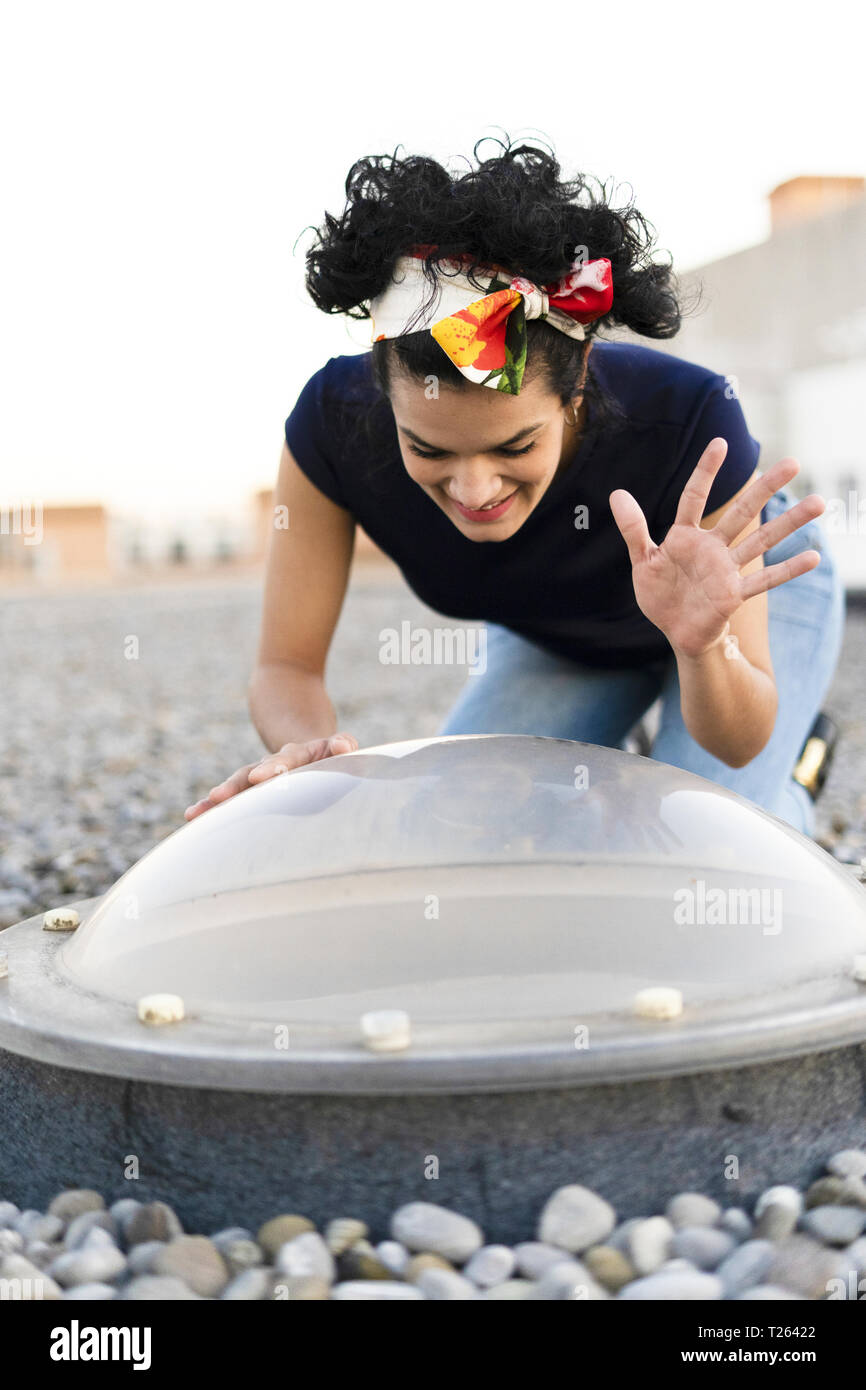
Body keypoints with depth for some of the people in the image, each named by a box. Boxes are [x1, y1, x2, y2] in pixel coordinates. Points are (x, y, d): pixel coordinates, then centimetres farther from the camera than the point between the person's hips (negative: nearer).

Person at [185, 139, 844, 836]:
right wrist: (308, 745, -48)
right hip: (552, 638, 3)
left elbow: (738, 744, -32)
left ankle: (788, 790, 13)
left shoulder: (689, 423, -40)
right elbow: (287, 667, -24)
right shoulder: (336, 421, -35)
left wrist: (702, 647, -55)